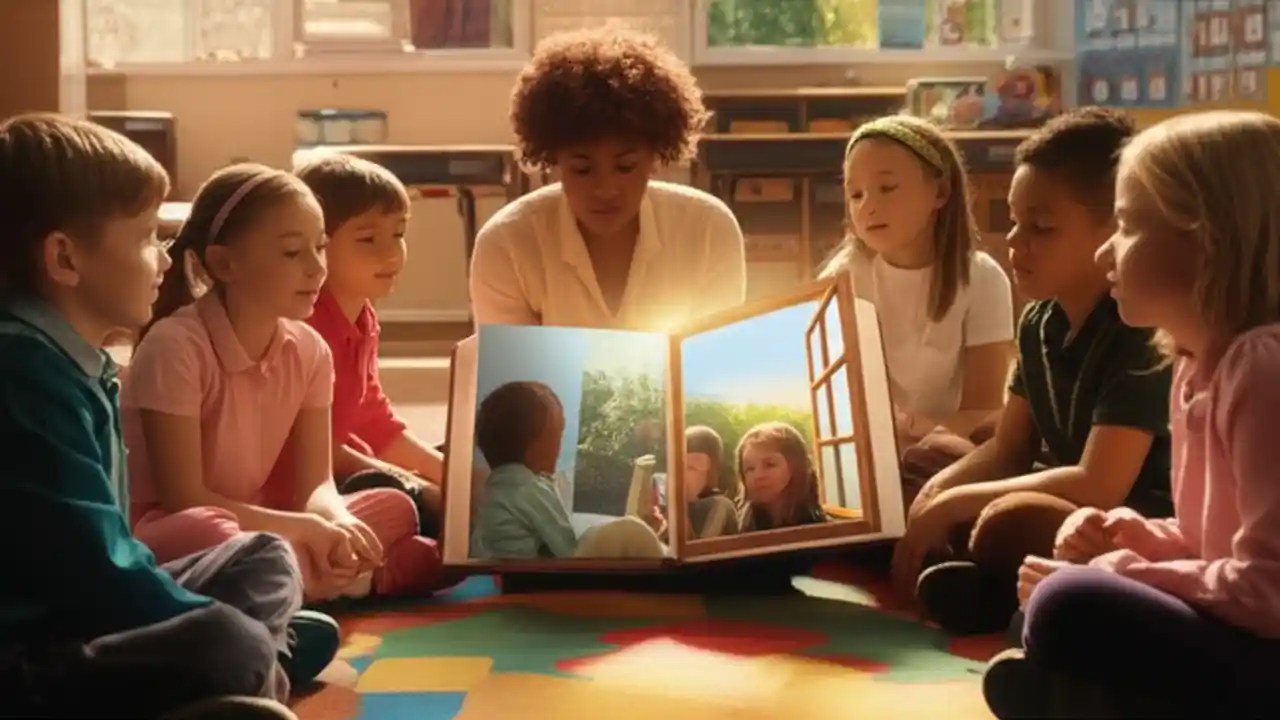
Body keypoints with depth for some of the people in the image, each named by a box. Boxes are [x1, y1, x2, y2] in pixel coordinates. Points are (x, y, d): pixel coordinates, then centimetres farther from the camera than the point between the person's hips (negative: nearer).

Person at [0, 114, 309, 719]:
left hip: (78, 627, 11)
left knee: (264, 559, 17)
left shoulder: (71, 362, 12)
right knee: (229, 647, -33)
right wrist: (243, 641, -12)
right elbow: (97, 576, -23)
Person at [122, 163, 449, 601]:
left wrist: (334, 522, -27)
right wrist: (308, 528, -27)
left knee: (394, 508, -5)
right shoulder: (174, 347, -21)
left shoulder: (308, 350, -1)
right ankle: (347, 578, -20)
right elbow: (184, 498, -23)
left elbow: (315, 484, -2)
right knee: (209, 532, -39)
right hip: (163, 532, -6)